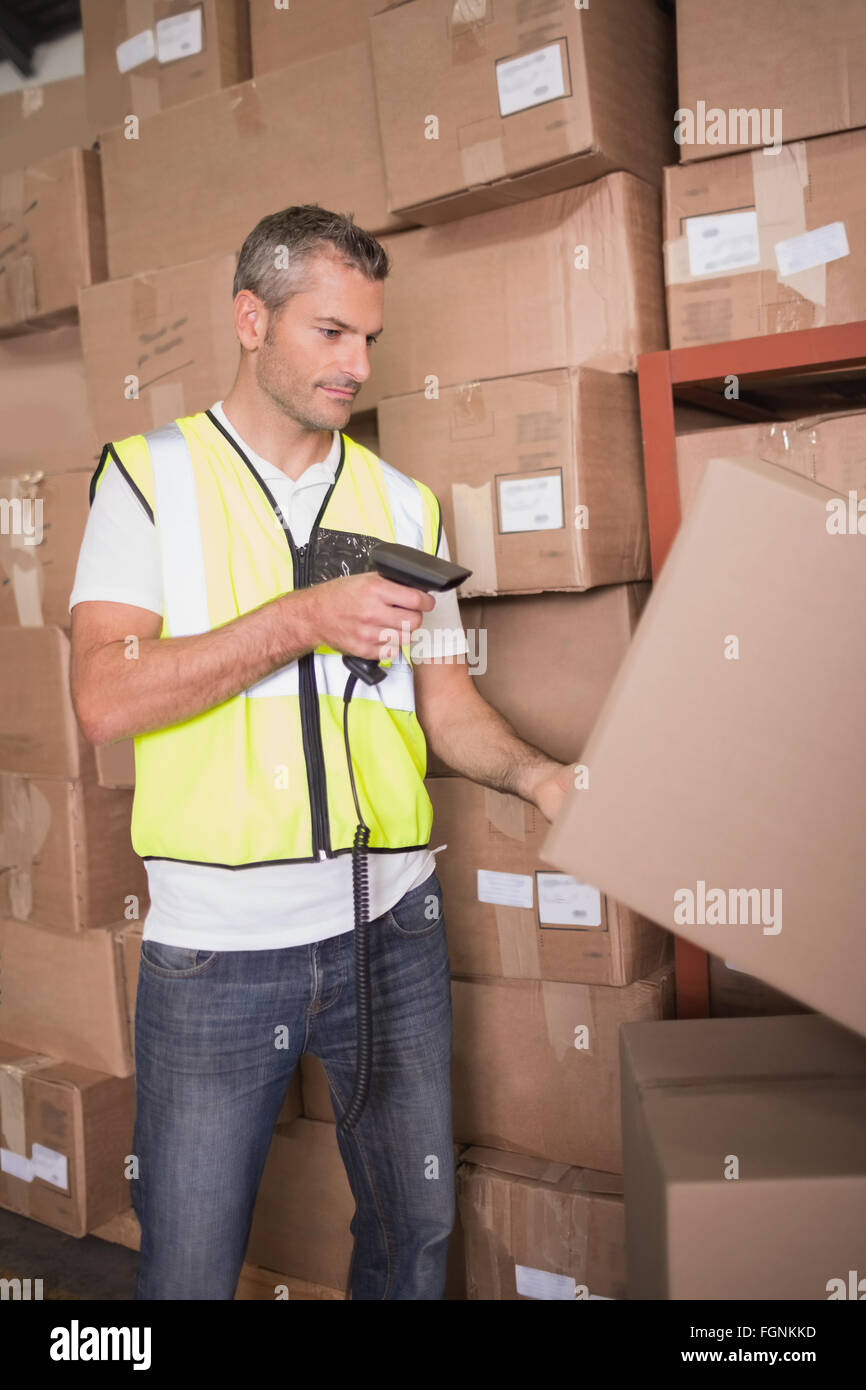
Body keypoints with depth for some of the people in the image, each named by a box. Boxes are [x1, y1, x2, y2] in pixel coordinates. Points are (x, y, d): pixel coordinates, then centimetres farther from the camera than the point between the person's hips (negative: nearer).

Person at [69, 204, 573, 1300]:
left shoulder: (402, 504, 9)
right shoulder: (151, 475, -1)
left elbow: (446, 703, 10)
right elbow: (104, 700, -13)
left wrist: (537, 776, -9)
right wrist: (304, 618, -21)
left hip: (390, 929, 3)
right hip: (214, 947, -3)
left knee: (415, 1231, 17)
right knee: (190, 1266, 9)